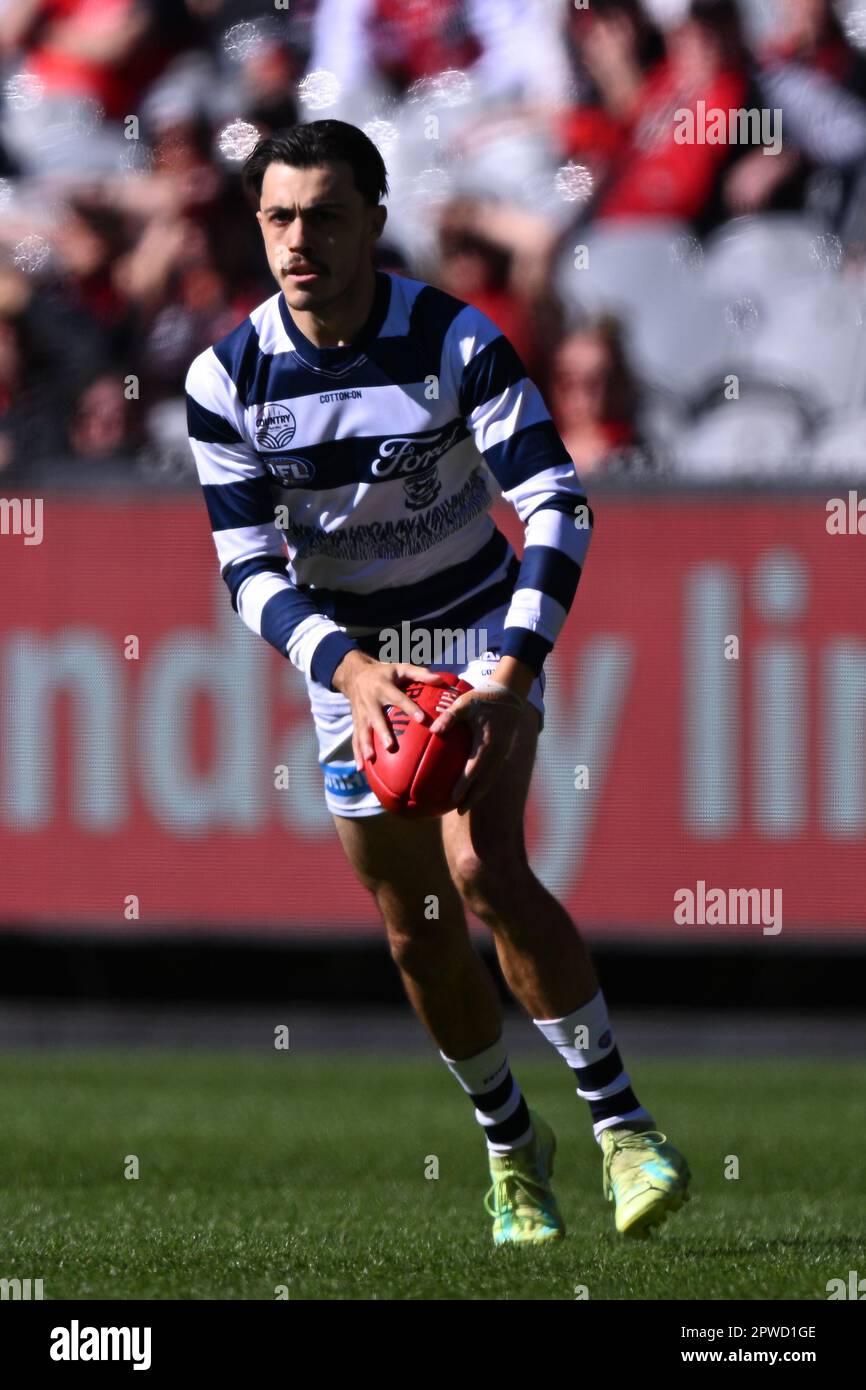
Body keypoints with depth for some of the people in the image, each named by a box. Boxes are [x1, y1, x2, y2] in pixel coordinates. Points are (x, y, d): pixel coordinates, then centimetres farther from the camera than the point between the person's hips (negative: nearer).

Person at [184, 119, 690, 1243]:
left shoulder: (458, 341, -20)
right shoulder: (228, 379, -13)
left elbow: (557, 506, -25)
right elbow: (249, 568, -12)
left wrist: (513, 673, -37)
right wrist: (349, 671, -30)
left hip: (481, 631, -3)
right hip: (347, 655, 3)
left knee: (484, 865, -25)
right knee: (416, 933, 6)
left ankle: (621, 1123, -19)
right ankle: (510, 1144, 28)